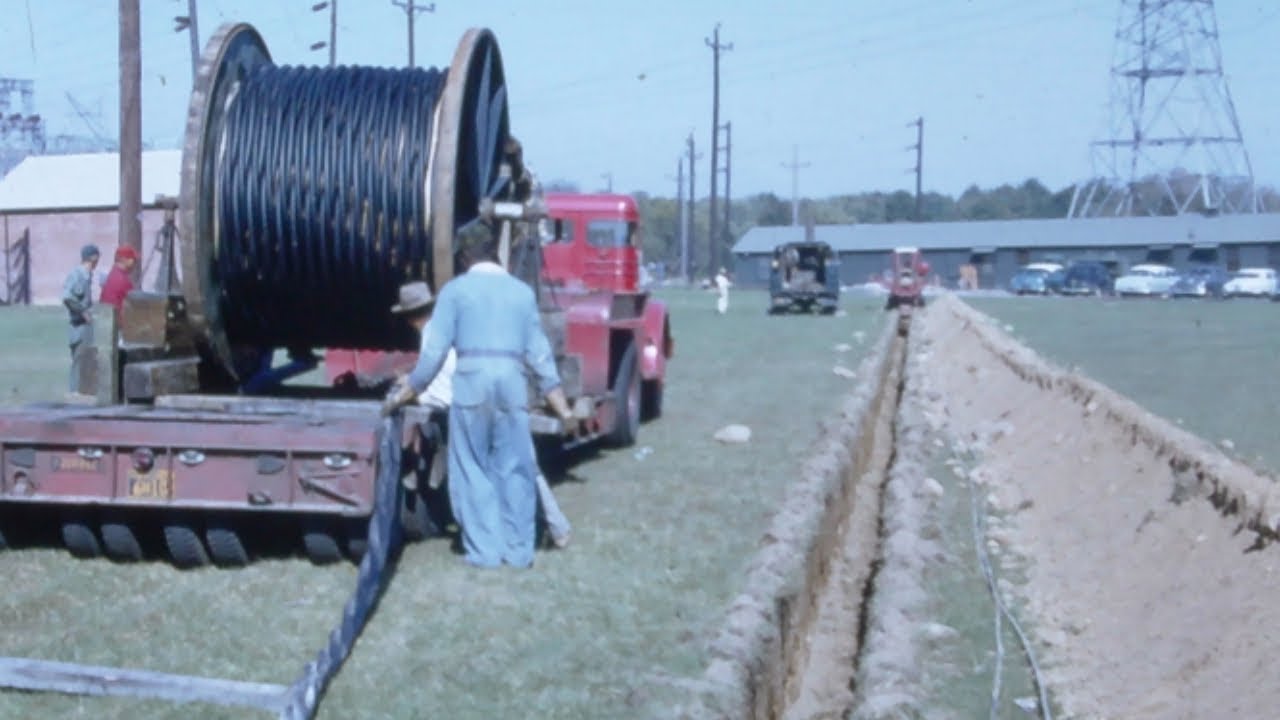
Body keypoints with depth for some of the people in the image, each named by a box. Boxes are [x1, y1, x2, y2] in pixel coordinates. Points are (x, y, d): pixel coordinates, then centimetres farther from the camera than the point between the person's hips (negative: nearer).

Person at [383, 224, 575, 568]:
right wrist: (560, 404, 16)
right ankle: (519, 550, 13)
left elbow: (435, 349, -1)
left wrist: (407, 392, 8)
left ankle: (484, 550, 5)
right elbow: (539, 353, 12)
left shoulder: (455, 289, 4)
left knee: (473, 471, 6)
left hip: (471, 384, -3)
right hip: (513, 384, 3)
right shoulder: (522, 291, 13)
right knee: (515, 469, 9)